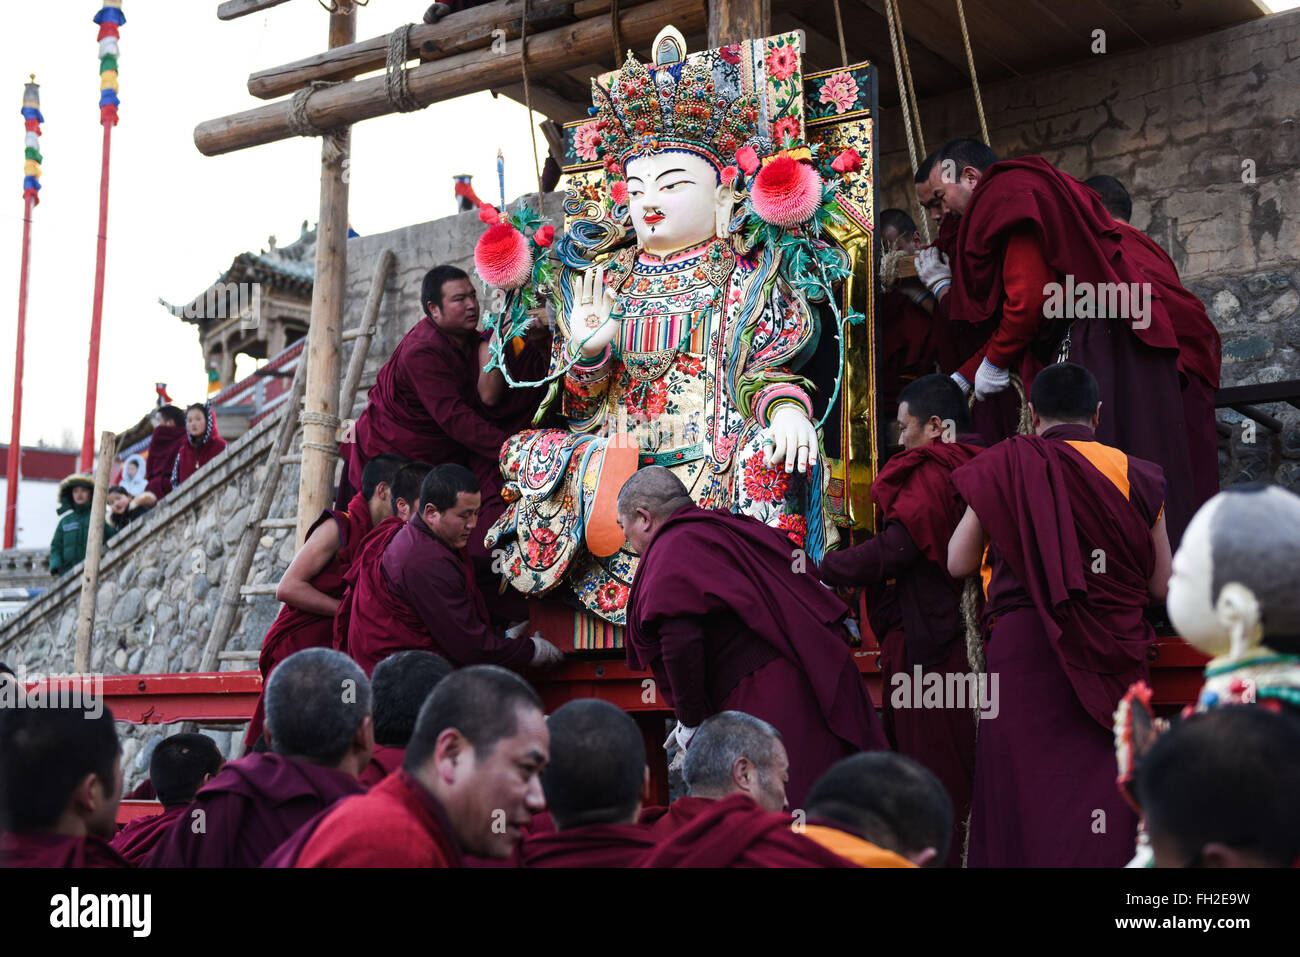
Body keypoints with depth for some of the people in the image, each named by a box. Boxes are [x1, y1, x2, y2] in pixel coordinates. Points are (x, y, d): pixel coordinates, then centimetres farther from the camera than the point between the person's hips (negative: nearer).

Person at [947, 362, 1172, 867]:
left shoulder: (1004, 468, -1)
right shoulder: (1135, 476, 2)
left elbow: (958, 562, 3)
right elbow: (1161, 585, 5)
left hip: (1025, 649, -1)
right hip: (1111, 655, 1)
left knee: (1025, 778, 6)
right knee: (1103, 778, 6)